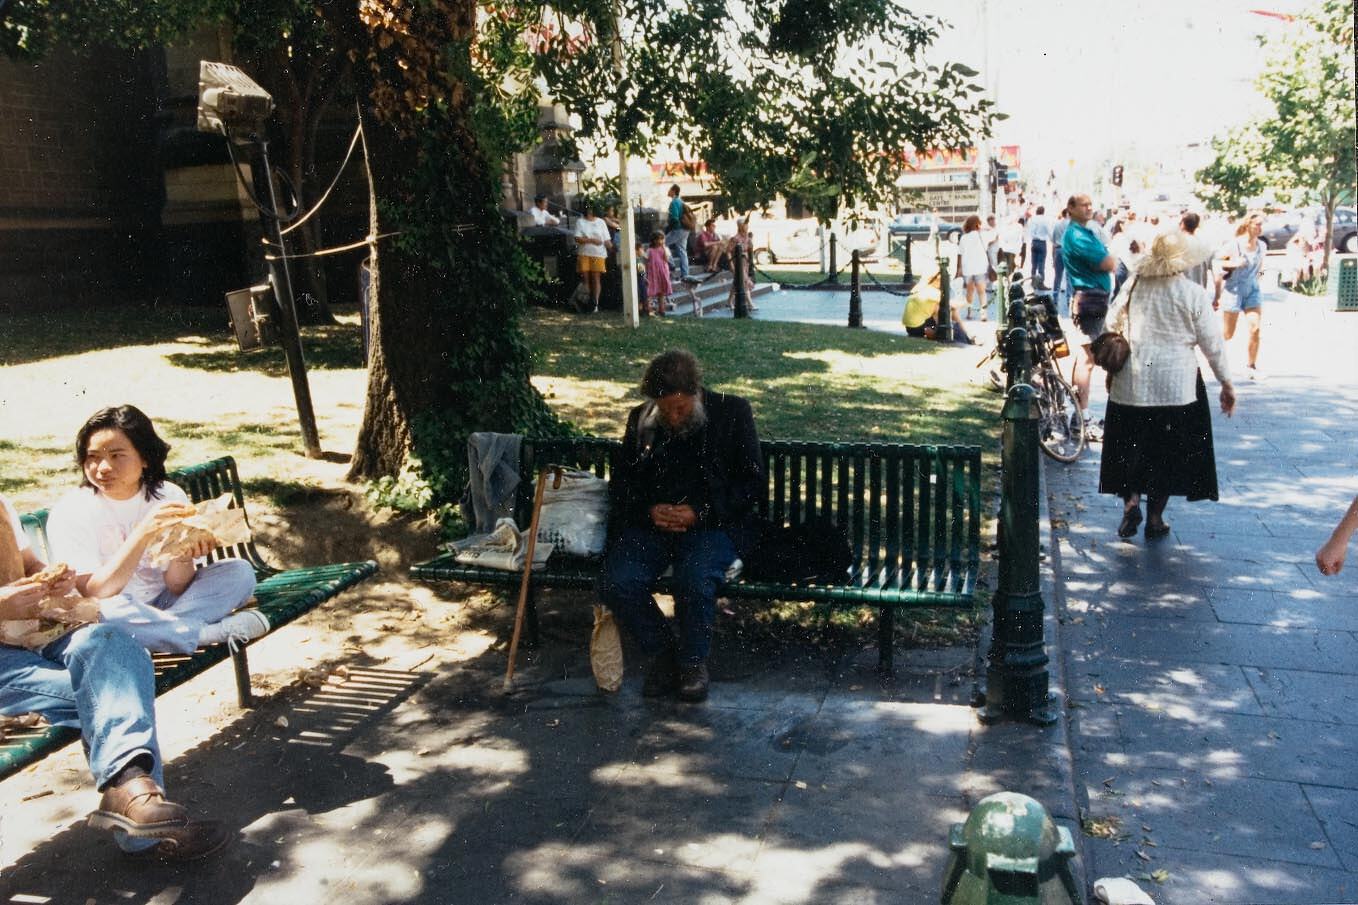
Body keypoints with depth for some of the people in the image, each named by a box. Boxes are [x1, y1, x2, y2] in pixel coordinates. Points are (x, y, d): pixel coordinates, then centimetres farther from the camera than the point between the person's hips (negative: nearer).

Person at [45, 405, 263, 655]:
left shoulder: (169, 496, -4)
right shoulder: (70, 512, -13)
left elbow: (176, 587, -3)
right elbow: (92, 594, -23)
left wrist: (183, 557, -28)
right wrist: (143, 533, -33)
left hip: (162, 603, 4)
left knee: (239, 572, -12)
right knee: (104, 612, -38)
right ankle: (218, 632, -26)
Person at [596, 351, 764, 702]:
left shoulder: (733, 413, 1)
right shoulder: (640, 419, 10)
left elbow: (753, 483, -2)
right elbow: (620, 485, 14)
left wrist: (700, 512, -14)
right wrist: (649, 511, -8)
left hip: (713, 524, -3)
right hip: (651, 524, 3)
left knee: (695, 580, -34)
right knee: (615, 584, -23)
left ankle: (693, 661, -5)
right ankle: (662, 653, 2)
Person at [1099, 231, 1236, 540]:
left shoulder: (1133, 285, -1)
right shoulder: (1193, 294, -9)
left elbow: (1112, 327, 7)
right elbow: (1212, 343, -4)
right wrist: (1226, 383, 6)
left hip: (1131, 383, 2)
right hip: (1176, 384, -2)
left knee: (1130, 447, 14)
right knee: (1167, 450, 9)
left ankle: (1131, 502, -3)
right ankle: (1155, 520, 13)